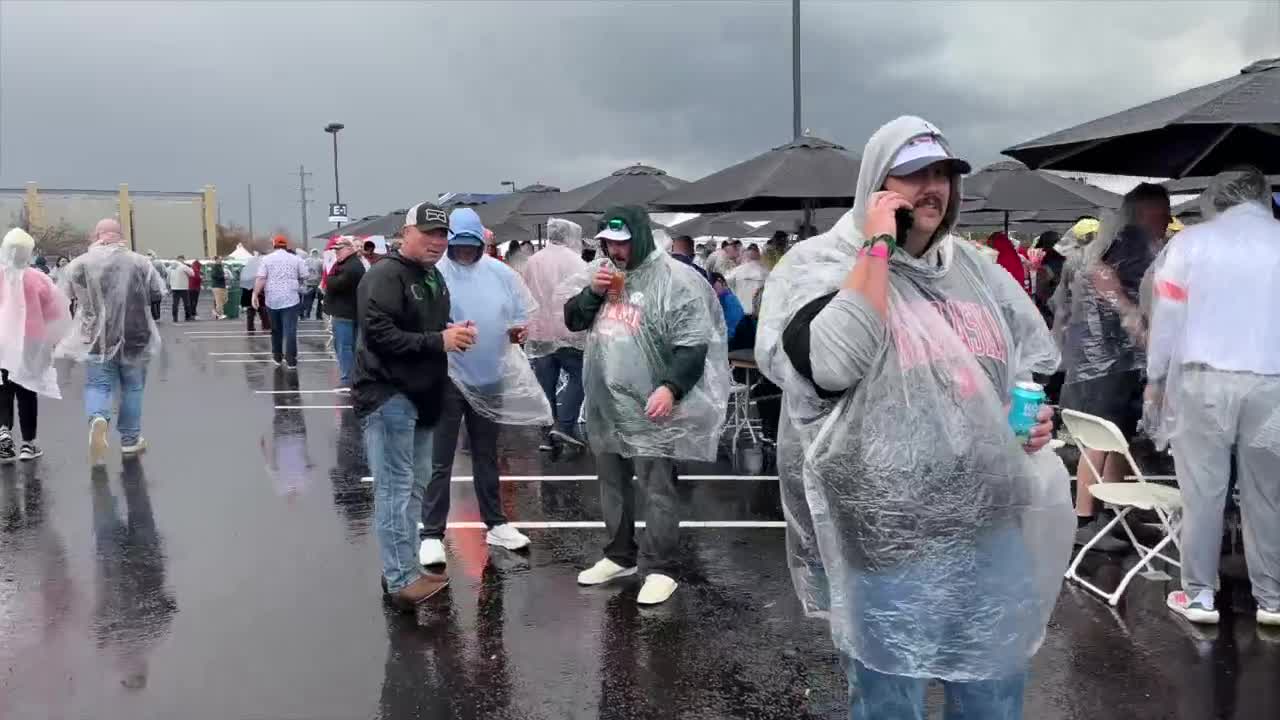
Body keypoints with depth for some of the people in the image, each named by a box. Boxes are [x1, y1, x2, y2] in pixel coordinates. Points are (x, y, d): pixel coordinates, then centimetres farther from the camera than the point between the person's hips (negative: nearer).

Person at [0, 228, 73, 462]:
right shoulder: (36, 278, -10)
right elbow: (55, 311, -5)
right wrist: (54, 338, 9)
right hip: (28, 343, -1)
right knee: (26, 392, 9)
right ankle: (28, 443, 13)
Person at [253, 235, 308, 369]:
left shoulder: (266, 259, 3)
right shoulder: (296, 259, 4)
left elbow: (261, 279, -6)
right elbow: (304, 278, 8)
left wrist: (255, 294, -3)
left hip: (272, 299, 2)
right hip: (291, 299, -1)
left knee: (276, 330, 16)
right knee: (290, 330, -5)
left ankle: (277, 356, 25)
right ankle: (291, 361, -9)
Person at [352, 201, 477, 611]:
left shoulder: (435, 278, 16)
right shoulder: (385, 276, -13)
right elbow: (379, 334, -24)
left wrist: (454, 335, 4)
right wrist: (438, 341, -23)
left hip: (420, 397, 10)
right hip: (386, 396, -10)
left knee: (415, 486, 14)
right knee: (395, 489, -7)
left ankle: (403, 570, 24)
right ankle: (402, 582, -3)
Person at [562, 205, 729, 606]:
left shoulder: (674, 279, -13)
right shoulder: (598, 272, 9)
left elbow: (692, 344, -16)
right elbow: (572, 320, 13)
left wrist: (671, 388, -27)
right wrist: (592, 292, -5)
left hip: (650, 406, -7)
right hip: (605, 404, 7)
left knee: (657, 489, -2)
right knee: (612, 482, 17)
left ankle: (659, 568, 8)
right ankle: (620, 556, 32)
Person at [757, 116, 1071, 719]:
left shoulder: (977, 270, 10)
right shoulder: (822, 262, -8)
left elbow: (1034, 365, 23)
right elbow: (832, 363, -26)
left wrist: (1035, 416, 1)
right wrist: (876, 245, -21)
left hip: (992, 527, 6)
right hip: (889, 539, -5)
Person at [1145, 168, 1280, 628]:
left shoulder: (1190, 240, 1)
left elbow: (1168, 318, 1)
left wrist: (1155, 377, 9)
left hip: (1202, 378, -1)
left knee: (1202, 492, 4)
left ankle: (1198, 595, 9)